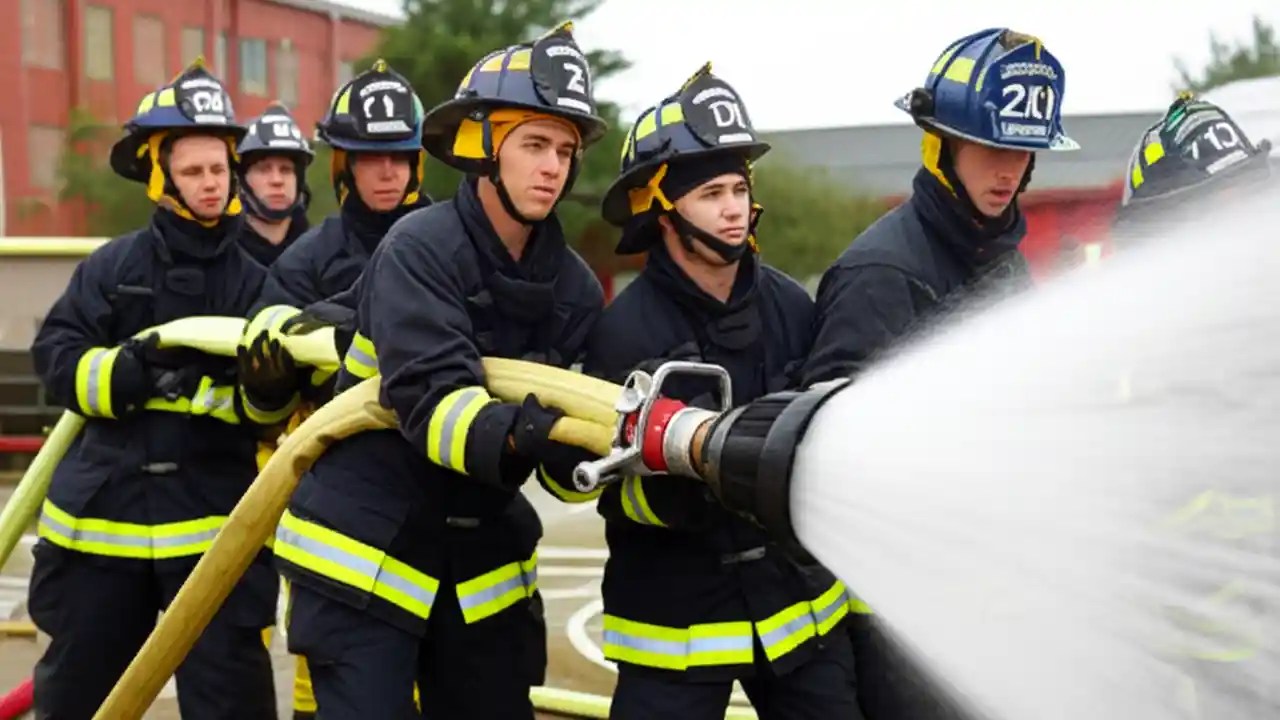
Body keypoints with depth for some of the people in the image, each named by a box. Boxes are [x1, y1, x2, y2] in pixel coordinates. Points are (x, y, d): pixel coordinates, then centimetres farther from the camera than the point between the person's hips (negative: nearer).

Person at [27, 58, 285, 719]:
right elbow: (56, 360, -5)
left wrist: (264, 382, -25)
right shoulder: (111, 267, 1)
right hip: (102, 514, 1)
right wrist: (132, 372, -20)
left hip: (216, 521, -1)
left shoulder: (255, 277, 0)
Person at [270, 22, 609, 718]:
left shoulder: (574, 288, 1)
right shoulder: (418, 249, -16)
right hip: (364, 551, -6)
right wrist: (512, 437, -47)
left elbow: (569, 467, -4)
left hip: (481, 558, 6)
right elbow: (429, 401, -29)